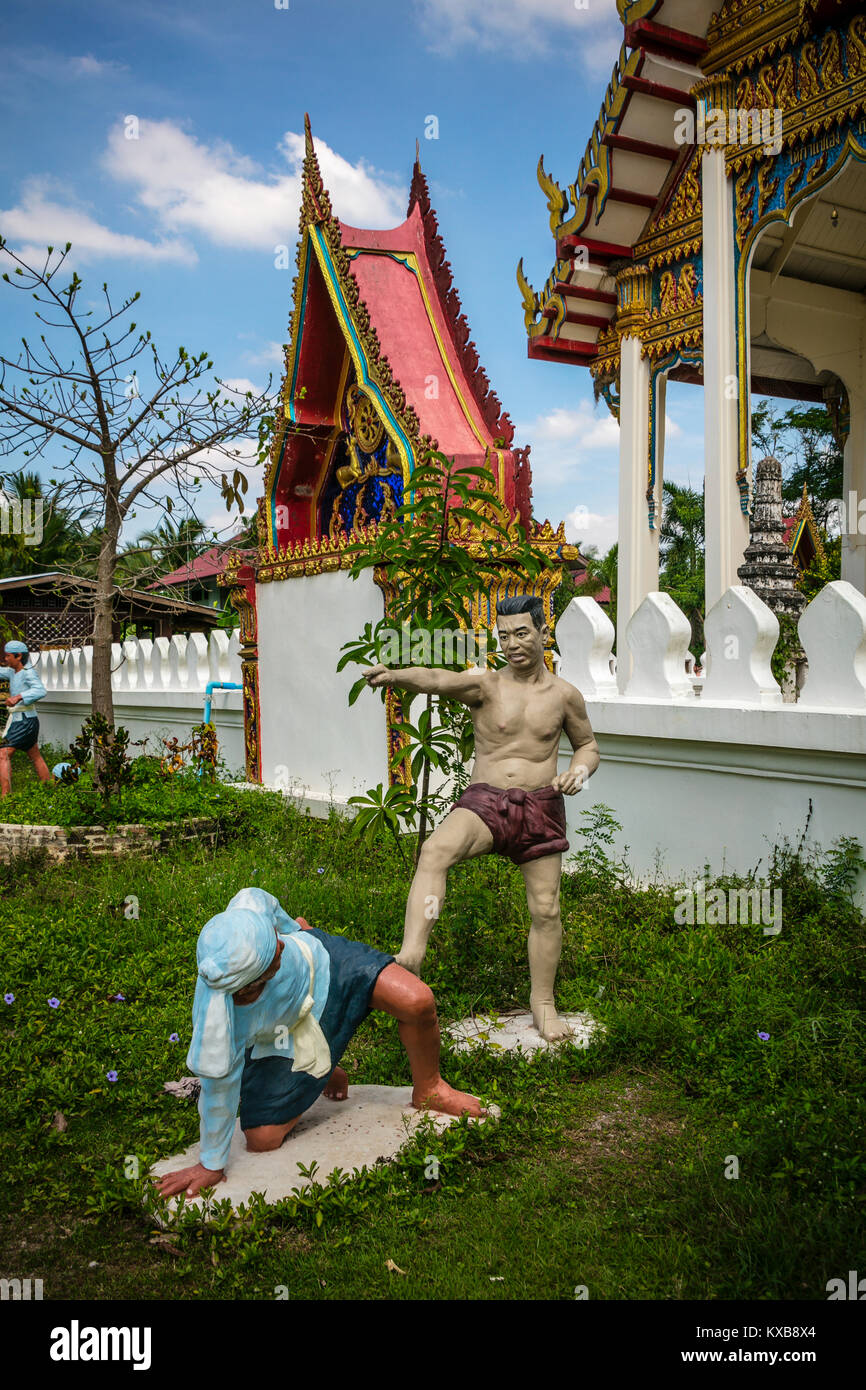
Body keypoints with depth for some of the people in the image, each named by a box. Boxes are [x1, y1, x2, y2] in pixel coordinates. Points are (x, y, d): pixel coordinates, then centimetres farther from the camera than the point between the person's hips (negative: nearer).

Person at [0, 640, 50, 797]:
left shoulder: (28, 673, -15)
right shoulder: (13, 672, 10)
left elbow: (41, 691, -29)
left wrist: (18, 697, -41)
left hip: (24, 720, -10)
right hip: (19, 720, 10)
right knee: (35, 756, 17)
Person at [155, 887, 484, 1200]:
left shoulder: (245, 911, -37)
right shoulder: (217, 1019, -42)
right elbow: (218, 1087, -27)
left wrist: (292, 926, 11)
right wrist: (211, 1166, -11)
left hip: (317, 960, 2)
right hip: (280, 1038, -1)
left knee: (417, 1002, -18)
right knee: (261, 1140, -5)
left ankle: (429, 1090, 13)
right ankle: (319, 1075, 24)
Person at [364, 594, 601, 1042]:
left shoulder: (564, 695, 6)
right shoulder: (485, 686, -2)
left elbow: (588, 744, 20)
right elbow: (436, 679, -22)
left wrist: (579, 770, -4)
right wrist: (394, 676, -43)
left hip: (540, 806, 2)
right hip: (484, 800, -2)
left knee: (545, 909, 6)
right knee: (435, 850, -33)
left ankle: (542, 1002, 27)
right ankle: (409, 959, -39)